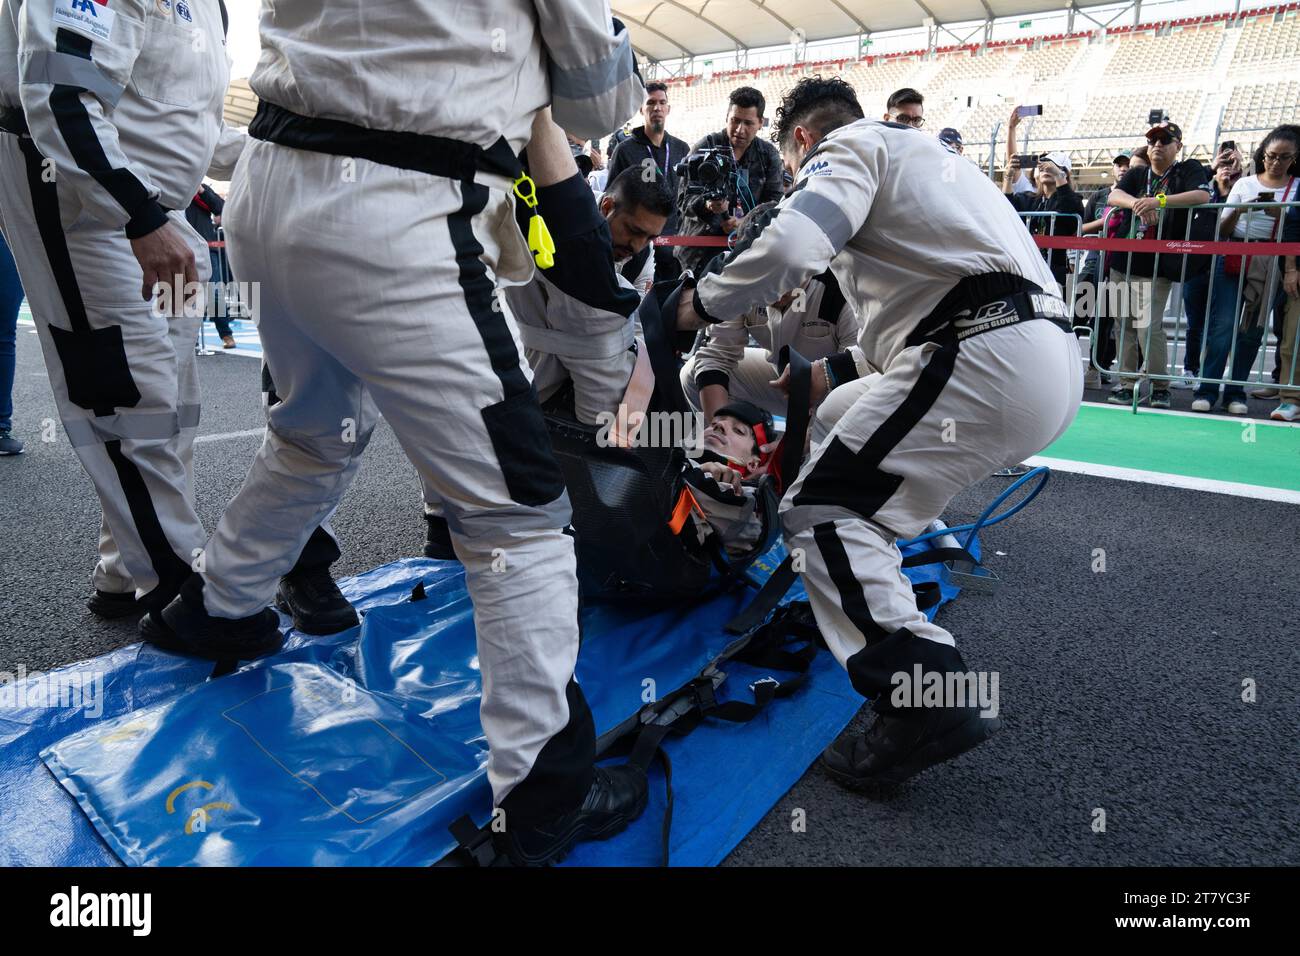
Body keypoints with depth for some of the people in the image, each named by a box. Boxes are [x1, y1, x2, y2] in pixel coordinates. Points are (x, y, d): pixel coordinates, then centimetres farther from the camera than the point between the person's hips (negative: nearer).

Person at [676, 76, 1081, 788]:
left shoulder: (846, 148, 5)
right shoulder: (918, 154, 35)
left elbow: (789, 248, -16)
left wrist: (702, 303, 1)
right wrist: (837, 370, 41)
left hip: (987, 361, -10)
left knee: (823, 514, -9)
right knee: (839, 423, 25)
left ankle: (926, 704, -19)